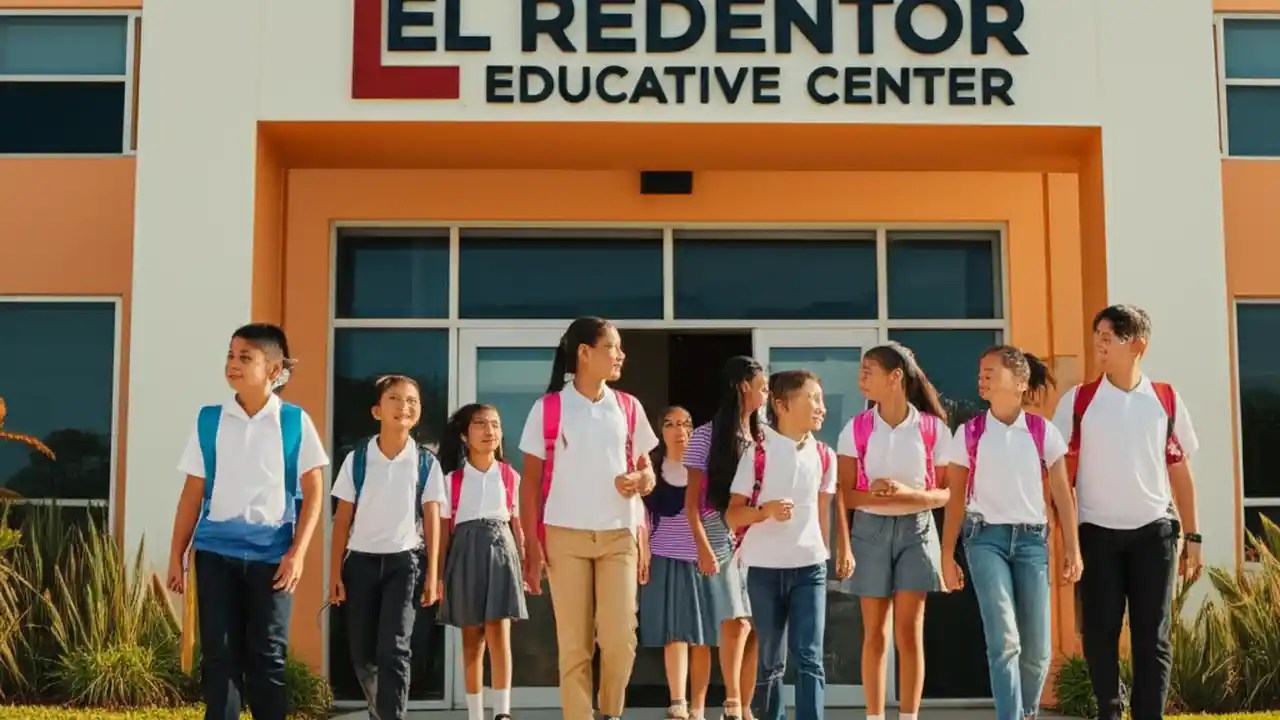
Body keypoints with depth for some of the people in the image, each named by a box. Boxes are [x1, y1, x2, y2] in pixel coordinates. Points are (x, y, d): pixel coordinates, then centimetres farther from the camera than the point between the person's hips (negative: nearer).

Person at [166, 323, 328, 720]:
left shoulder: (295, 421, 0)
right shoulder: (209, 419, 5)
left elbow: (313, 492, 1)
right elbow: (193, 492, 8)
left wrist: (298, 552, -8)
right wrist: (176, 555, 6)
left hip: (271, 553, -2)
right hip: (216, 551, 2)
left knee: (267, 656, 3)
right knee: (219, 655, 3)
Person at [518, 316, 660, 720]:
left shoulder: (628, 408, 8)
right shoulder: (547, 408, 0)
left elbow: (647, 473, 14)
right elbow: (531, 481, 2)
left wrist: (640, 481, -11)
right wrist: (531, 543, -4)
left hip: (618, 536, 2)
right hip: (565, 536, -2)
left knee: (620, 640, -4)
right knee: (573, 644, 1)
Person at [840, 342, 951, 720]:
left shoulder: (932, 427, -2)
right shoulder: (856, 429, 0)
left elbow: (947, 492, 0)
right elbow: (845, 494, -1)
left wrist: (909, 494, -17)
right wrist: (876, 497, -19)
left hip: (916, 529, -1)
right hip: (870, 530, 1)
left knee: (909, 631, -2)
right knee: (875, 633, 4)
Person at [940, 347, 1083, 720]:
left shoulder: (1043, 432, 2)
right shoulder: (968, 434, 2)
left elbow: (1063, 496, 5)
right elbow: (956, 499, 5)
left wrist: (1073, 550, 1)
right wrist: (947, 555, 3)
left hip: (1031, 538, 1)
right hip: (986, 537, -1)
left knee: (1036, 649, 3)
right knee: (1004, 641, -14)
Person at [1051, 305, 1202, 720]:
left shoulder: (1166, 400, 3)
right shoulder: (1078, 401, 0)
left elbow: (1180, 471, 8)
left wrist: (1192, 535, 7)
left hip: (1154, 530, 1)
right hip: (1097, 531, 0)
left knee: (1153, 636, 1)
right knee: (1099, 632, 3)